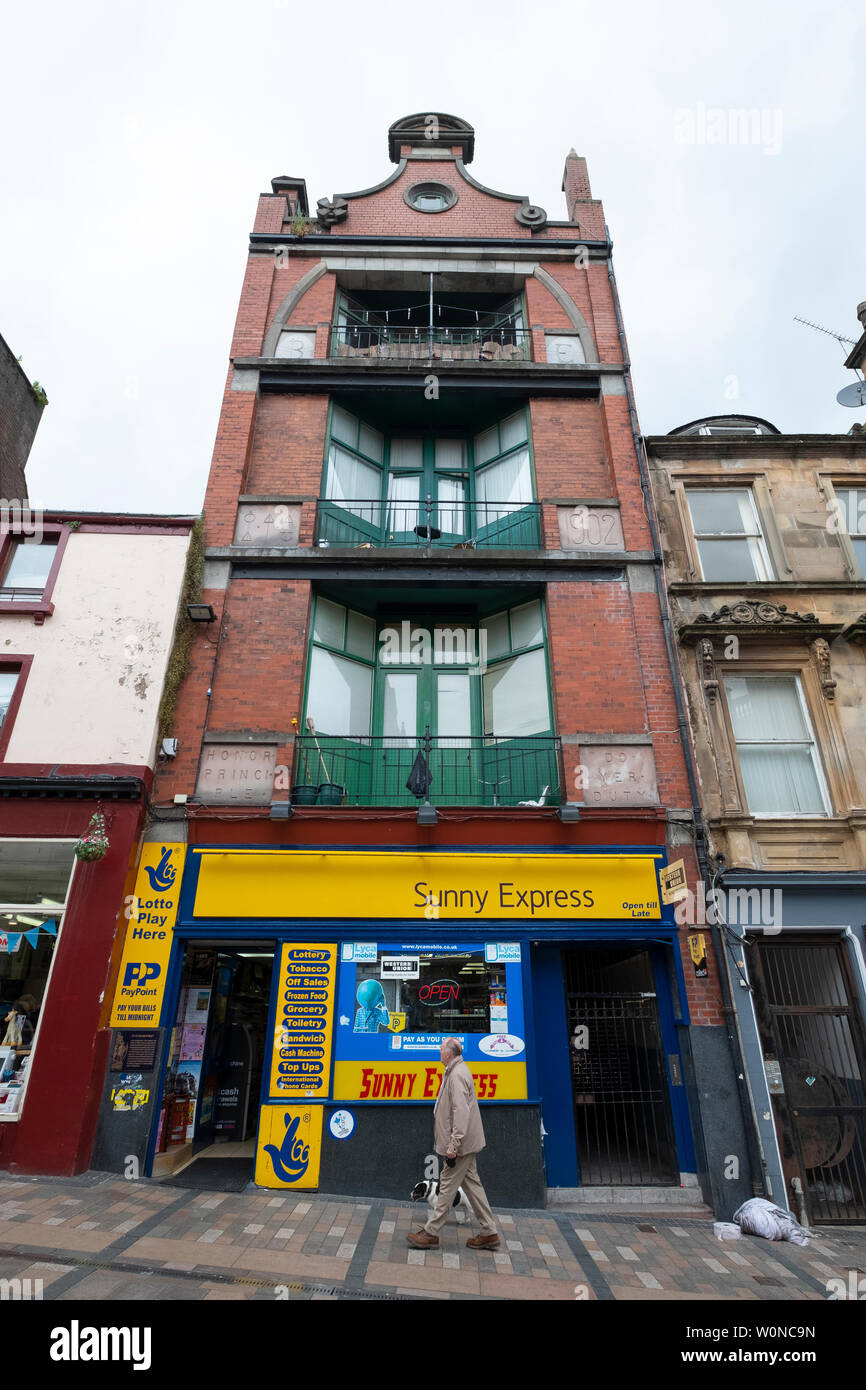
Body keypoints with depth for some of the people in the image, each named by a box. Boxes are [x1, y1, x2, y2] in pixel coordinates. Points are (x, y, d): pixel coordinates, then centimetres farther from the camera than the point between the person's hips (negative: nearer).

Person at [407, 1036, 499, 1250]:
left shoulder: (457, 1075, -22)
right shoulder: (457, 1071, 11)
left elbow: (461, 1112, -27)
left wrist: (453, 1145, -25)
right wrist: (454, 1144, 23)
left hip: (461, 1144, -10)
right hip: (466, 1143, 10)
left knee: (447, 1186, 1)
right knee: (471, 1184, 14)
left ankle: (431, 1232, 12)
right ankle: (489, 1232, 21)